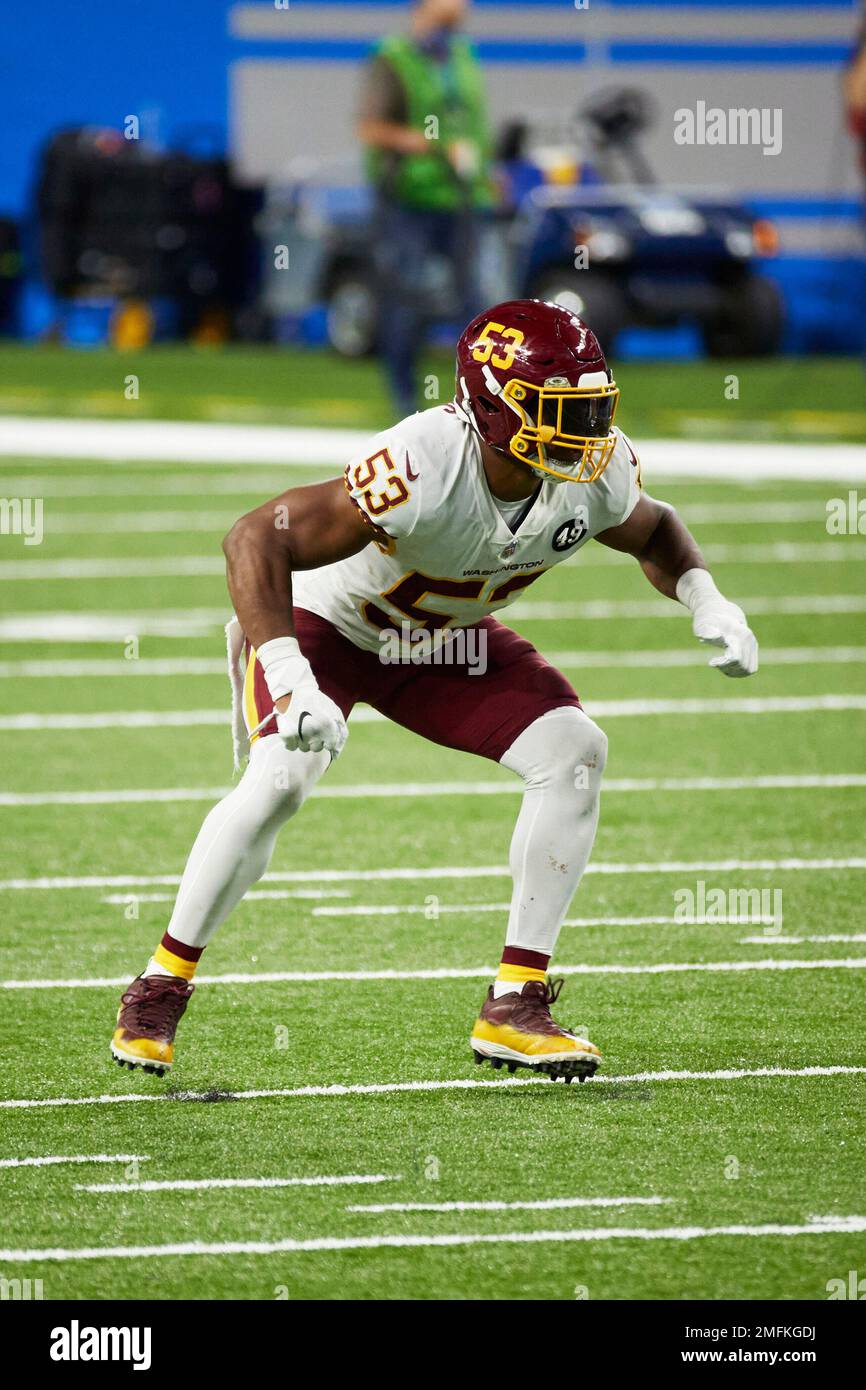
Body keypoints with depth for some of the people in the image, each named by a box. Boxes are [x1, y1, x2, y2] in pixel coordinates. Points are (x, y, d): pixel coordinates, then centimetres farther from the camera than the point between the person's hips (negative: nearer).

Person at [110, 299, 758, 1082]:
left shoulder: (598, 473, -21)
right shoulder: (423, 469, -41)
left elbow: (651, 531, 6)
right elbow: (257, 540, -41)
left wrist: (706, 602, -14)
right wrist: (289, 682, -51)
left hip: (444, 637, 6)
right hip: (328, 623, -6)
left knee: (573, 752, -13)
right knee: (283, 776, -28)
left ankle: (516, 1004, -7)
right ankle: (160, 990, -9)